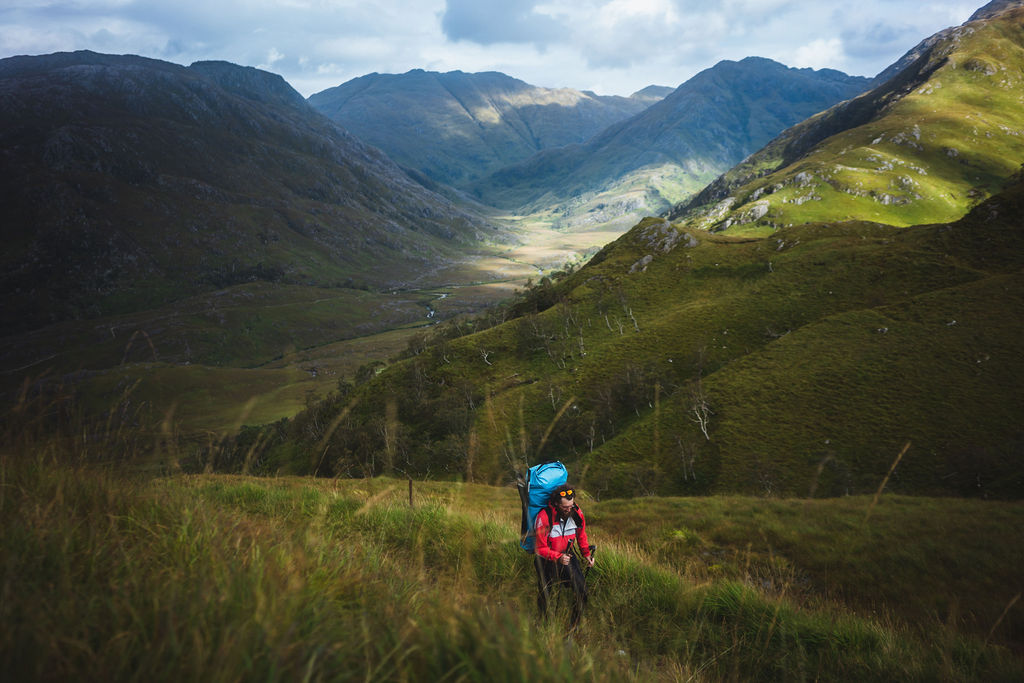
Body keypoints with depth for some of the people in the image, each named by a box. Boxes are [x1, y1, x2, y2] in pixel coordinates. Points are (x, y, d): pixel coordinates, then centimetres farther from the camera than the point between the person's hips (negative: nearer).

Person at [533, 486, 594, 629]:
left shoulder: (577, 514, -12)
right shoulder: (544, 517, -26)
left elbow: (581, 536, 9)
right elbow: (541, 548, -21)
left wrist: (587, 553, -1)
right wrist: (558, 558, -33)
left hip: (567, 555, 3)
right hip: (547, 559, -3)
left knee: (581, 589, -11)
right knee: (545, 596, 9)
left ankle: (575, 625, 9)